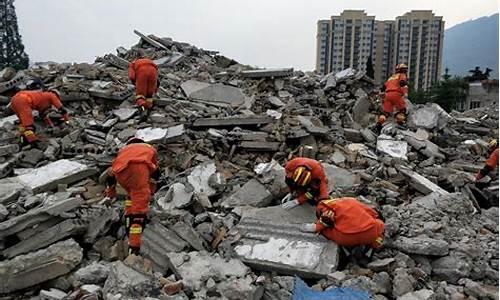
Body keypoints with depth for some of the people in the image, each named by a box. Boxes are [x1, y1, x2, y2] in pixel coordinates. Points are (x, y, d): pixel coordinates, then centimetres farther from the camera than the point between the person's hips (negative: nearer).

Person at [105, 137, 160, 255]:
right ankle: (134, 247, -11)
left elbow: (111, 171, 45)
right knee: (140, 206, -4)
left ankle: (129, 225, 29)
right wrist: (151, 189, 64)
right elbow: (155, 171, 49)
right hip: (139, 167, -3)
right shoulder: (150, 148, 43)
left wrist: (110, 190, 61)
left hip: (120, 170, 3)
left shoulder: (123, 150, 44)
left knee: (133, 194, 32)